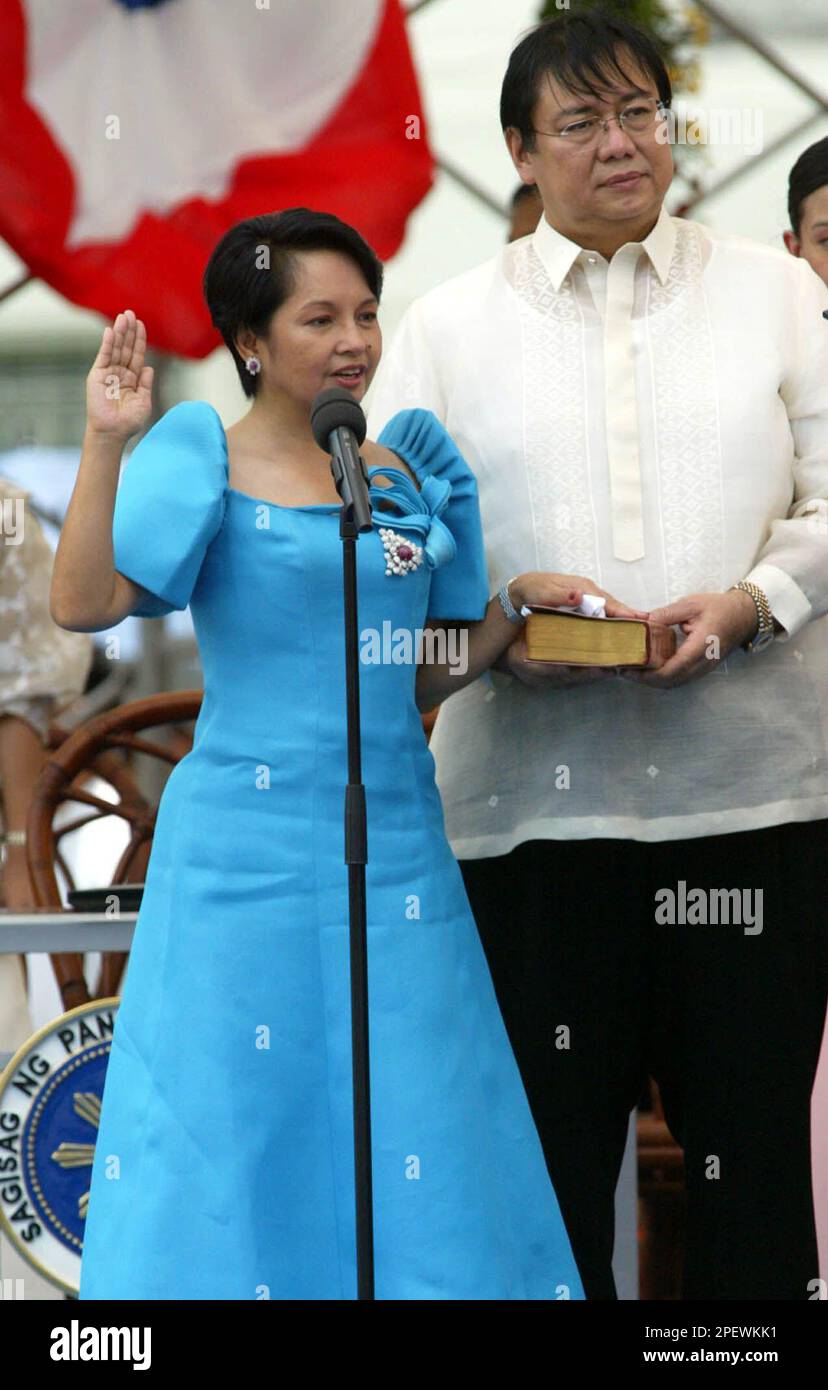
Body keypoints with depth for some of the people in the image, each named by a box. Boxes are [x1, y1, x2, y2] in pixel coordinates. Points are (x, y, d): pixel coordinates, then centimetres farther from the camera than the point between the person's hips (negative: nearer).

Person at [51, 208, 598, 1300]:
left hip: (398, 847, 5)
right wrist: (106, 443, -23)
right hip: (249, 851, -4)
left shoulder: (409, 473, 12)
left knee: (415, 1139, 3)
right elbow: (83, 602, -17)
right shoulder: (206, 463, -2)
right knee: (238, 1123, -1)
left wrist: (518, 606, 4)